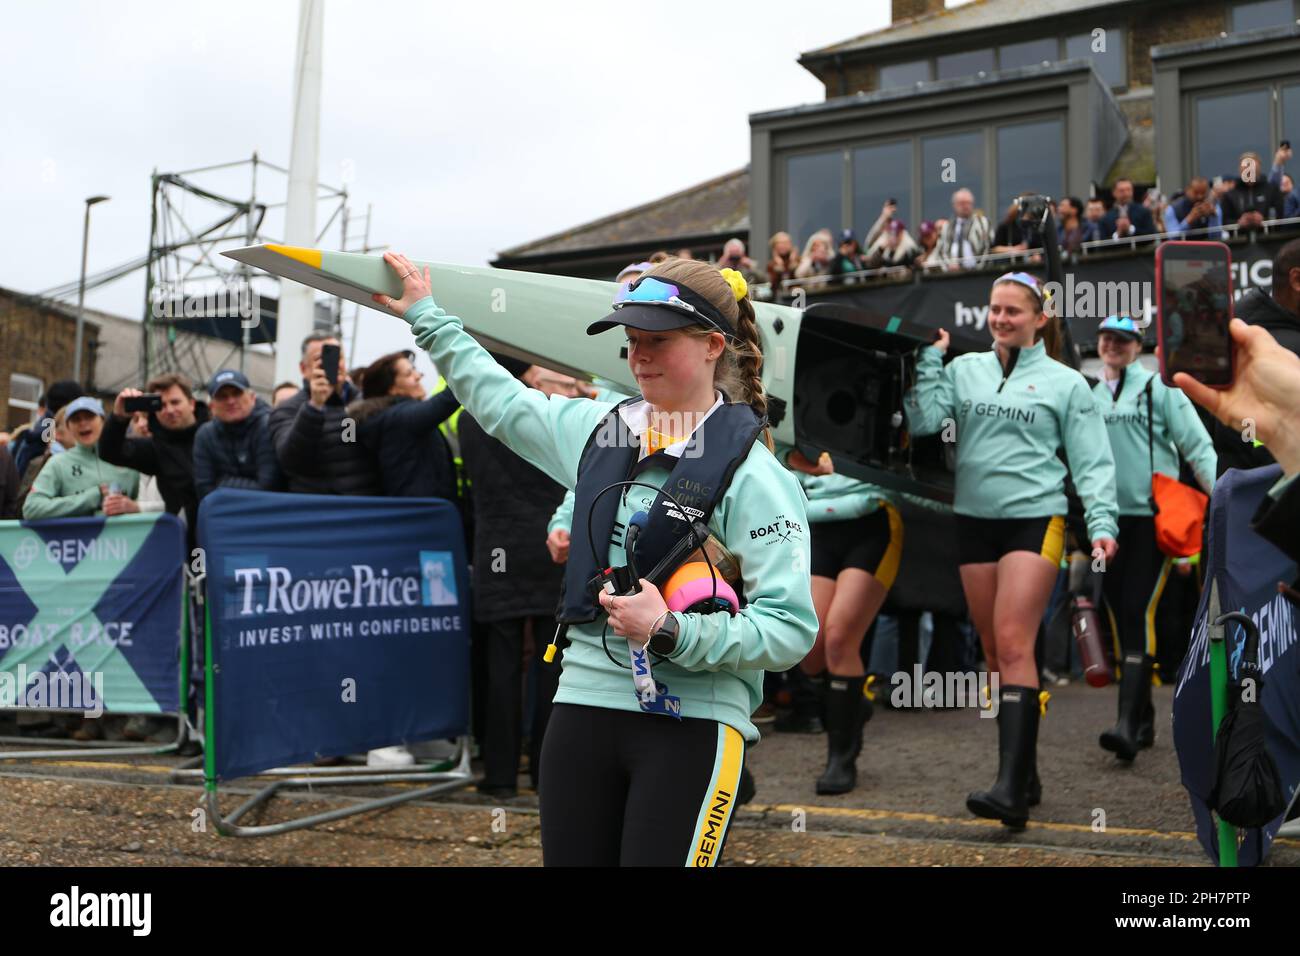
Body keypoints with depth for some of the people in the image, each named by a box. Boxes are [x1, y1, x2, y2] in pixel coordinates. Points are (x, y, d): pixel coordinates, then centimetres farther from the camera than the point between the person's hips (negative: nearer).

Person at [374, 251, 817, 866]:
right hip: (582, 707, 6)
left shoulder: (752, 473, -9)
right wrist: (427, 318, 33)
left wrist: (671, 631, -22)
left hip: (692, 727, -5)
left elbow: (791, 628, -13)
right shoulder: (598, 429, 9)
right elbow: (499, 399, 26)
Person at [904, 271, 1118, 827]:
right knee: (994, 652, 8)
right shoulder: (963, 369, 10)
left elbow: (1091, 461, 1)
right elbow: (922, 422, -1)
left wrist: (1101, 522, -10)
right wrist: (929, 359, -3)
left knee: (1014, 645, -16)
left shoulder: (1065, 382, 3)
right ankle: (1025, 774, 20)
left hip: (1034, 520, -4)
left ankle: (1011, 789, -19)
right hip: (974, 521, 4)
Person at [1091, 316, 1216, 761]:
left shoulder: (1159, 389, 1)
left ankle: (1129, 723, -20)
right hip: (1108, 519, 5)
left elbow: (1198, 446, -3)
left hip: (1153, 517, -5)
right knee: (1120, 618, 7)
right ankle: (1144, 719, 18)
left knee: (1138, 612, -15)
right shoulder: (1089, 398, 13)